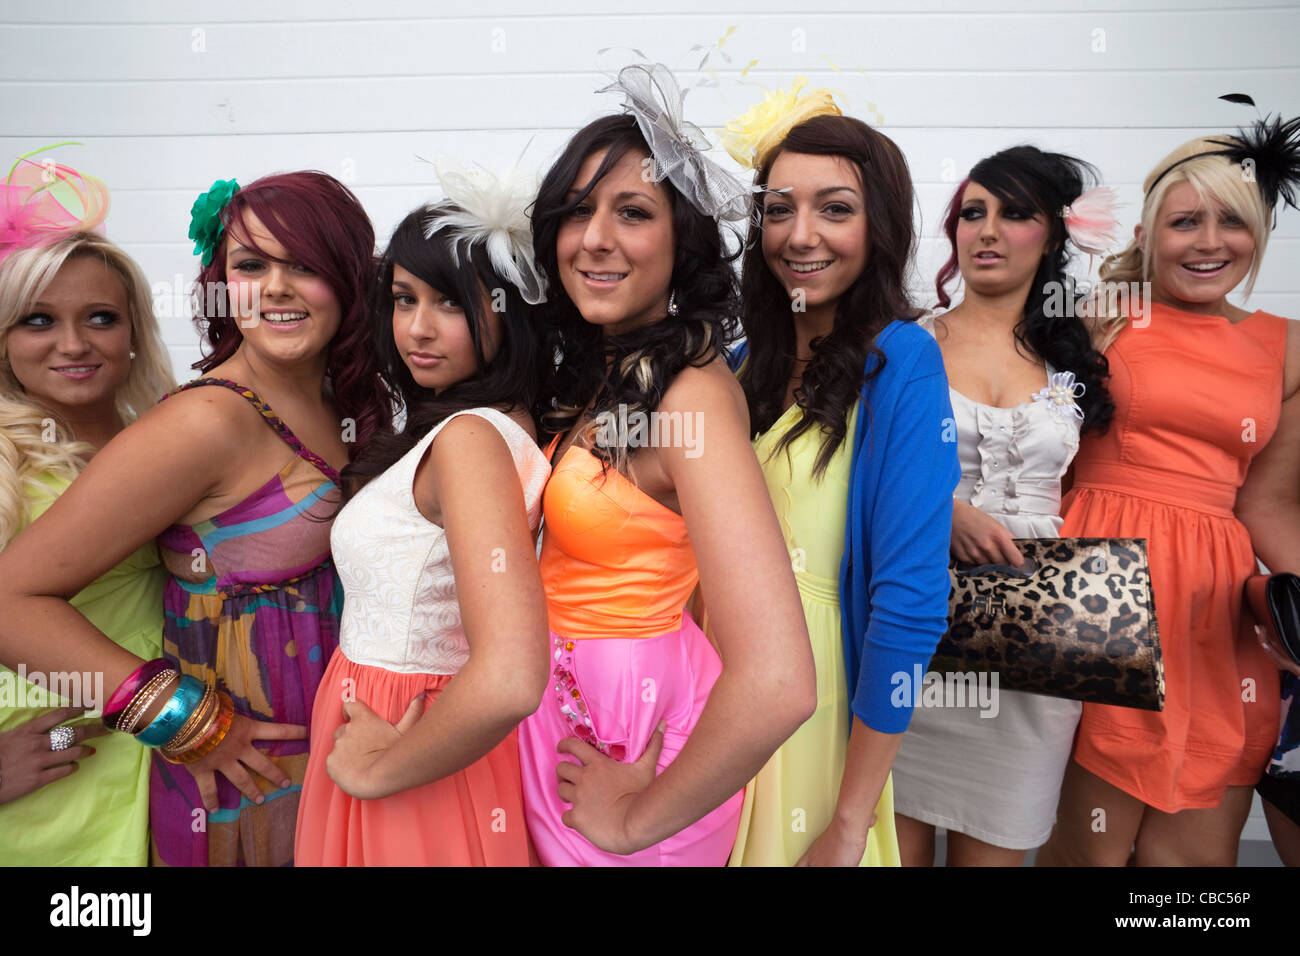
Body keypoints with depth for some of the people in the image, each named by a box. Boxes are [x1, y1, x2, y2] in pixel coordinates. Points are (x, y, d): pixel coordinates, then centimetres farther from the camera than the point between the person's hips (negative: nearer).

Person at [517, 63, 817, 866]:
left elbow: (777, 685, -34)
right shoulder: (600, 365, 2)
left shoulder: (692, 393, -26)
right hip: (565, 703, 8)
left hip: (627, 725, -8)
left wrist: (635, 820, -21)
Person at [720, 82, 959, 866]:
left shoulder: (900, 363, -17)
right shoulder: (749, 362, 2)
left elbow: (910, 603, -20)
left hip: (818, 704, -5)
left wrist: (850, 825, -18)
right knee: (730, 845, 23)